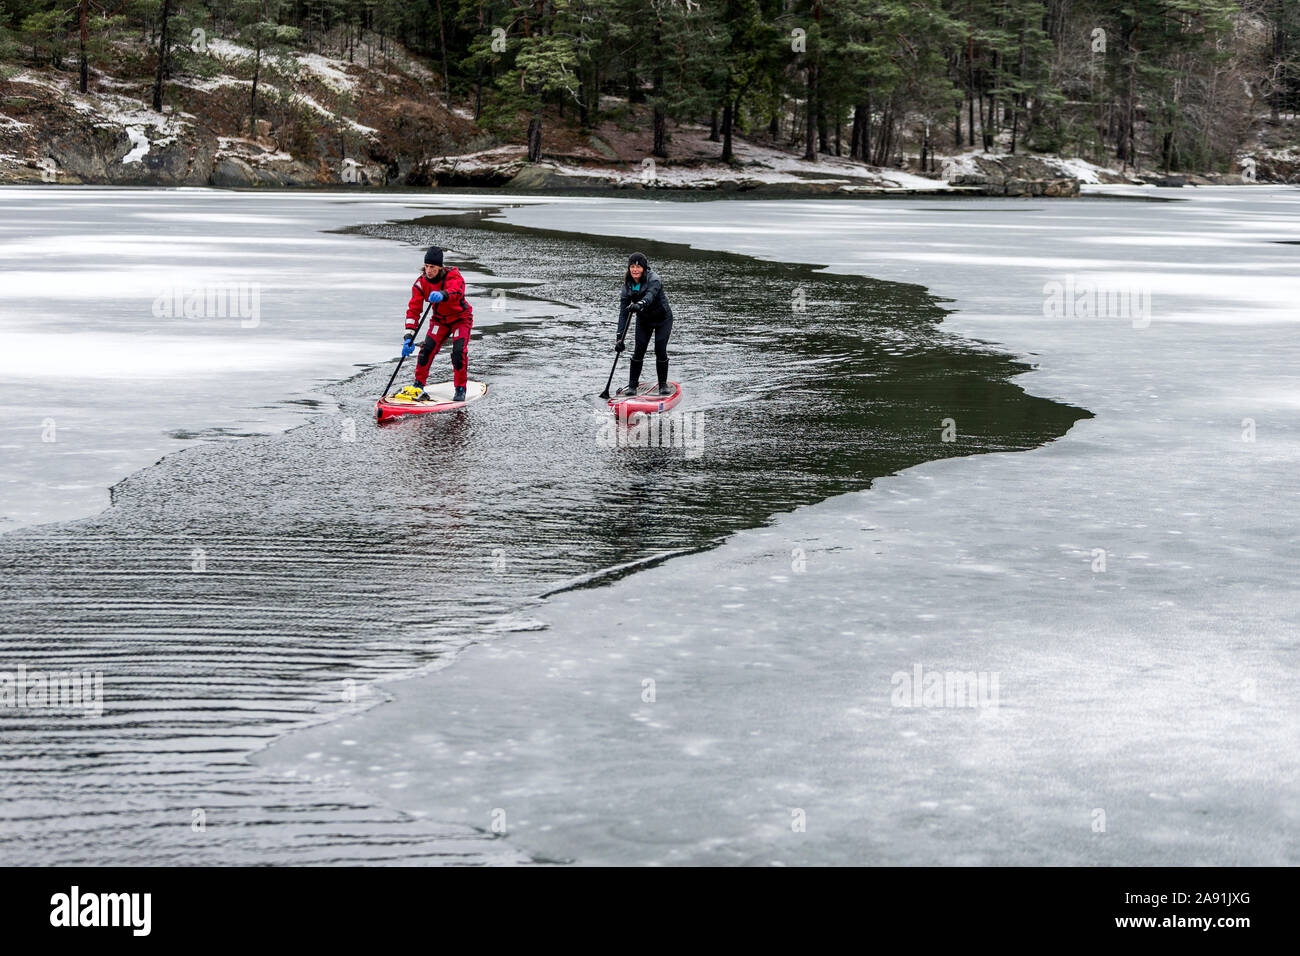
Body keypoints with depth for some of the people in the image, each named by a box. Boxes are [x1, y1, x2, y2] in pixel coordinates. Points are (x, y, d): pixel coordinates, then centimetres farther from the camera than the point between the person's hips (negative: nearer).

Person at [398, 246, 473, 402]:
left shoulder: (452, 275, -27)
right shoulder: (421, 282, -15)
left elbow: (457, 291, -51)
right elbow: (414, 309, -17)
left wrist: (442, 295, -75)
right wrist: (409, 336, -28)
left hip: (461, 318, -3)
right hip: (439, 319, 3)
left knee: (459, 351, -21)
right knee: (427, 349, -14)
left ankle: (460, 389, -6)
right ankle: (418, 385, 3)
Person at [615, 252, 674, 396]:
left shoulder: (653, 280, -25)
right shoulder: (628, 285, -12)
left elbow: (650, 295, -47)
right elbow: (623, 312, -14)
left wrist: (639, 305, -69)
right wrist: (619, 337, -22)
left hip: (662, 319, -4)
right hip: (643, 320, 4)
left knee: (660, 350, -12)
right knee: (638, 351, -6)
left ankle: (663, 385, 5)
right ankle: (632, 386, 4)